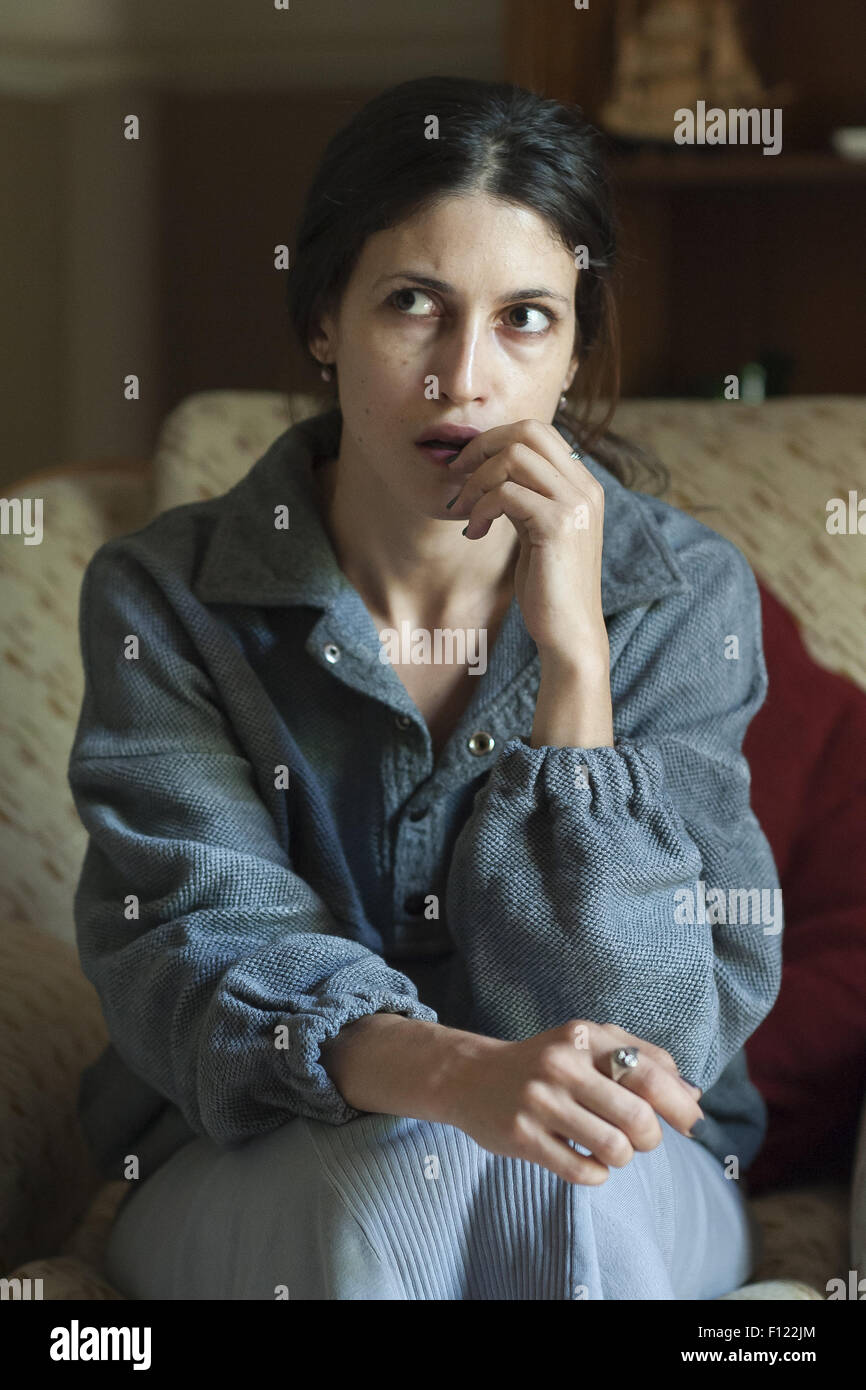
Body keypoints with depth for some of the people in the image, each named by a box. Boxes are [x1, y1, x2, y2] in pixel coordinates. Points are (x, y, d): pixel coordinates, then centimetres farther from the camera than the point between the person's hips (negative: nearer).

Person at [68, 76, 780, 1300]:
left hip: (633, 1200, 1)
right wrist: (455, 1074, -38)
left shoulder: (684, 596, -7)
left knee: (556, 1185, -35)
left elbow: (657, 1033, -14)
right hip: (251, 1182, -1)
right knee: (411, 1181, -35)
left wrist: (572, 650, -23)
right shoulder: (168, 599, -6)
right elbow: (198, 951, -16)